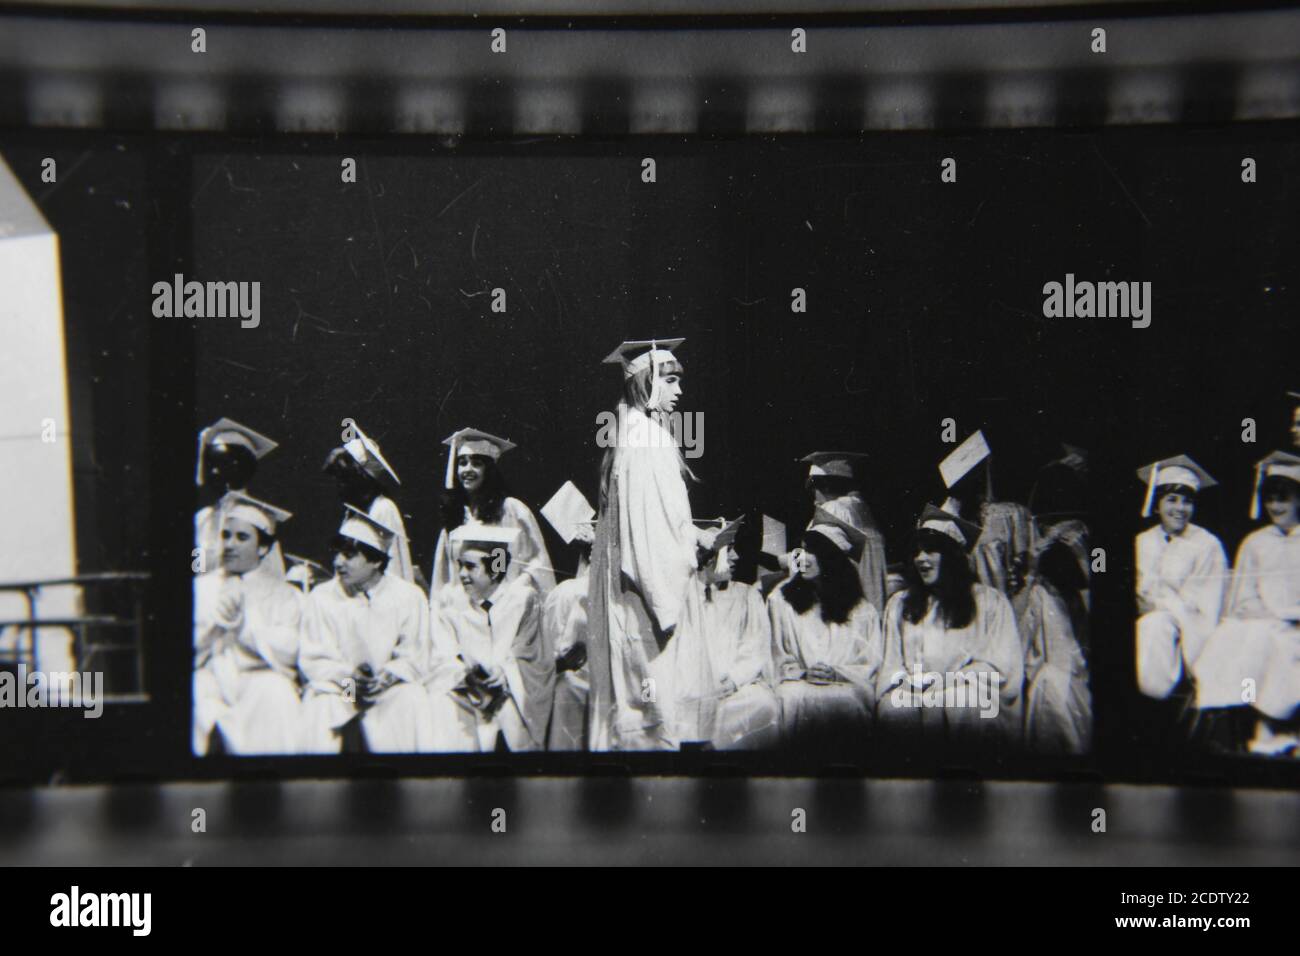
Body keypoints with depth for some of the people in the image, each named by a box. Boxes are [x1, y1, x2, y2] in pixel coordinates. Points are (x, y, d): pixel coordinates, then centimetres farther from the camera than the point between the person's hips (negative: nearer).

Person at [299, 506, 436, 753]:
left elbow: (414, 658, -2)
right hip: (337, 688, 0)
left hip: (391, 688, 0)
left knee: (413, 702, -29)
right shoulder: (321, 596, -1)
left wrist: (387, 676, -22)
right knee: (317, 710, -30)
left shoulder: (409, 597, -3)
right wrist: (348, 677, -20)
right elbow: (313, 659, -3)